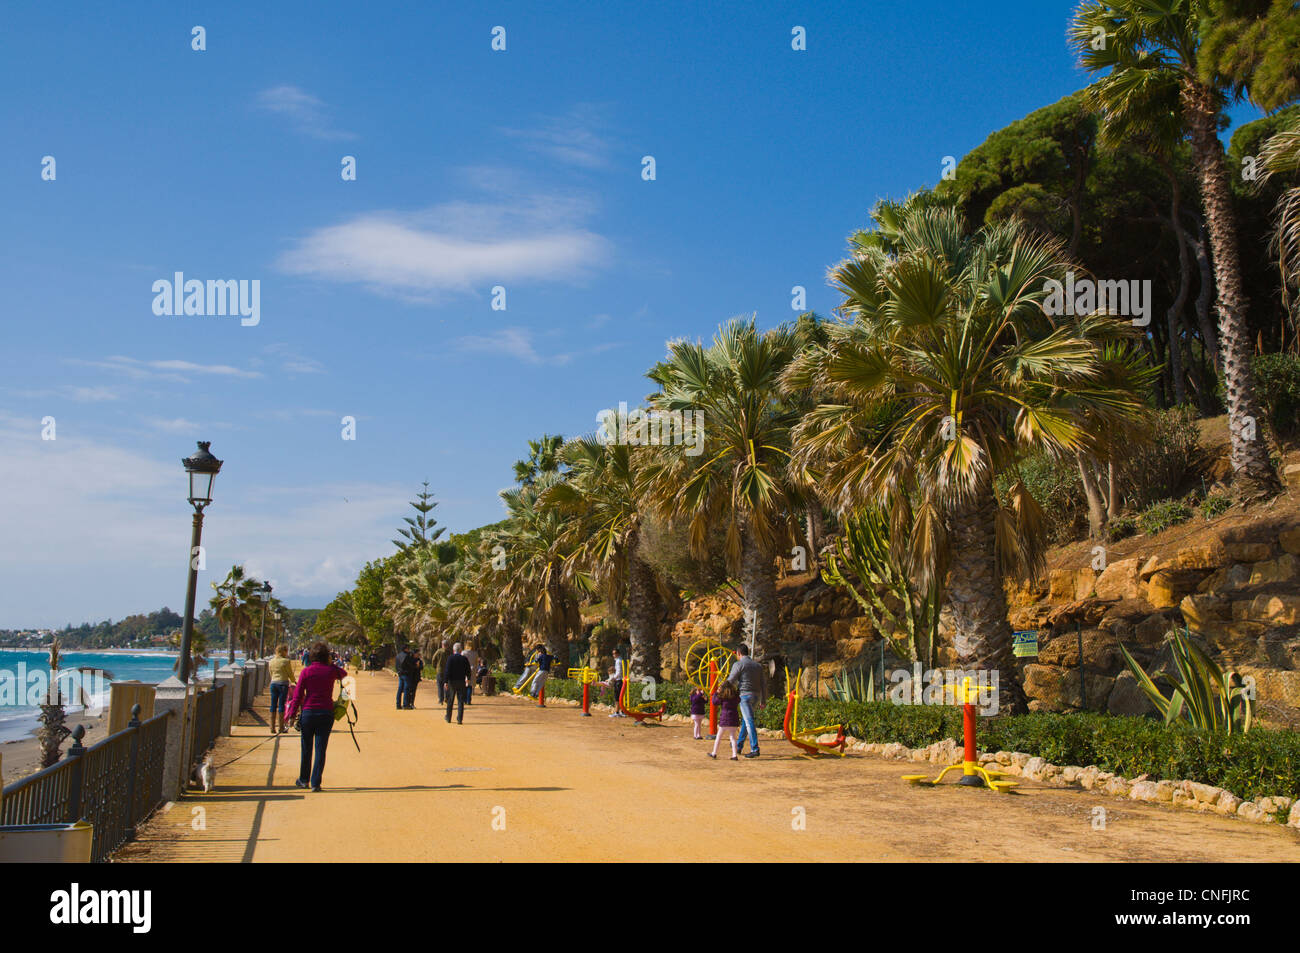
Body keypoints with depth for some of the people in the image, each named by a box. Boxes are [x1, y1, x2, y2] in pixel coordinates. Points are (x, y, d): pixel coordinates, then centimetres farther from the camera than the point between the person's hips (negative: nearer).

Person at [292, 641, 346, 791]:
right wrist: (332, 665, 18)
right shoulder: (331, 670, -1)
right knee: (320, 749, 4)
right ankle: (315, 783, 4)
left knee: (306, 748, 14)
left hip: (308, 712, 0)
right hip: (326, 713, 0)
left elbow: (298, 696, -3)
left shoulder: (306, 672, -3)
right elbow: (344, 674, 23)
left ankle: (304, 779, 27)